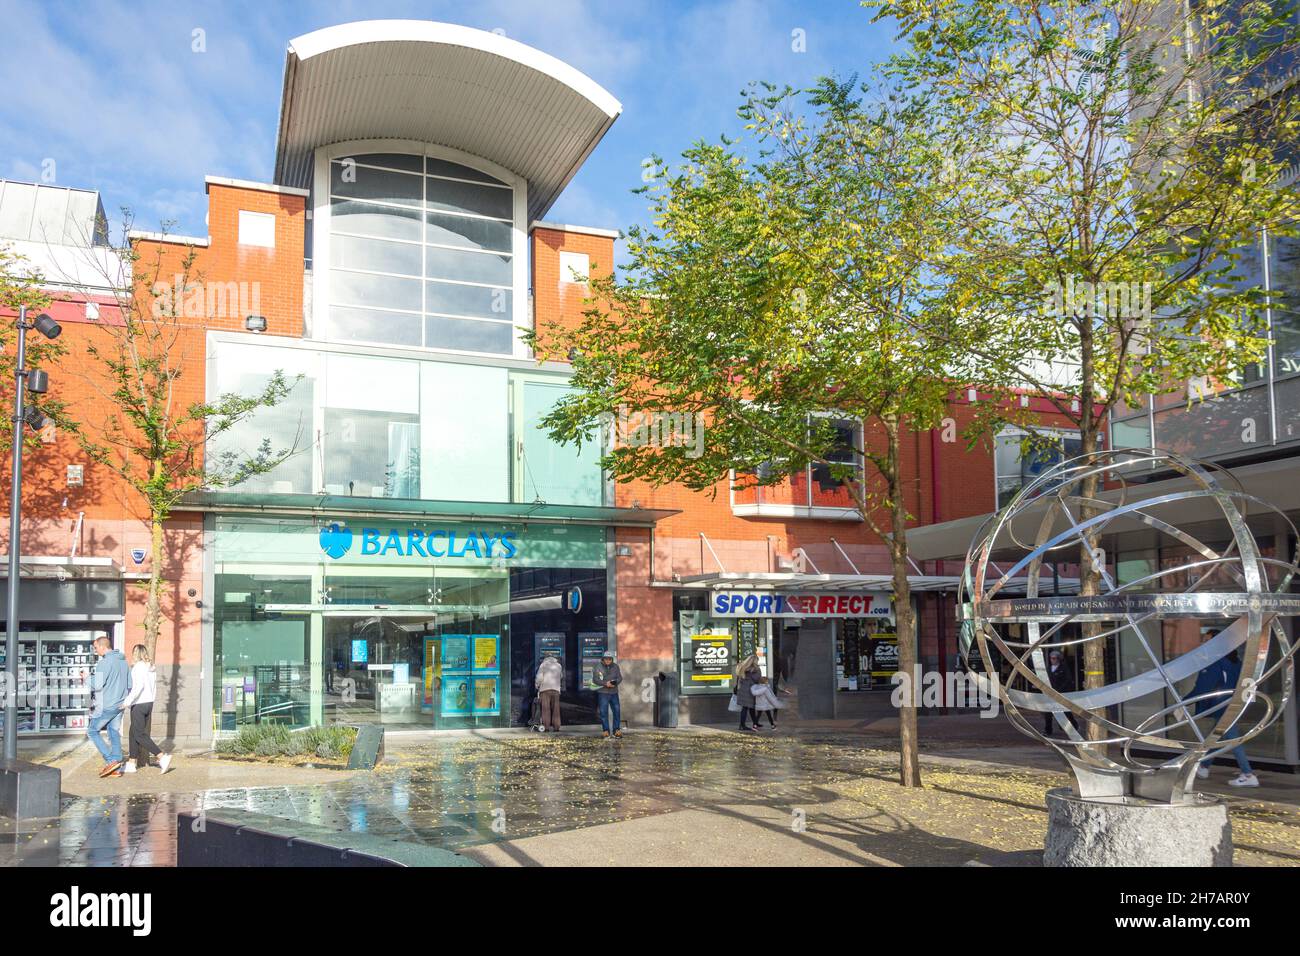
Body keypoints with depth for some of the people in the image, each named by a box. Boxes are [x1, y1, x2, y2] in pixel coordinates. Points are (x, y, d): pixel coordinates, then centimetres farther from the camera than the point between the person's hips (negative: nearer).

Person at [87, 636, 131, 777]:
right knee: (114, 733, 10)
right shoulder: (123, 661, 13)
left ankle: (110, 760, -5)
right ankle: (117, 768, 9)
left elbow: (97, 685, -19)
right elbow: (129, 684, 16)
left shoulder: (105, 662, -15)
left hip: (106, 705, -8)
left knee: (92, 731, 5)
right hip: (120, 704, 8)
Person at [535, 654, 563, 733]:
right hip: (556, 689, 3)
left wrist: (537, 685, 11)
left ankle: (546, 726, -10)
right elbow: (561, 677, 25)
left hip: (545, 688, -3)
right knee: (555, 709, 4)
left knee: (546, 708, -5)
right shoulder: (559, 665, 18)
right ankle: (556, 726, 0)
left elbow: (539, 677, -2)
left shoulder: (543, 665, 6)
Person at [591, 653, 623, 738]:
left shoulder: (615, 667, 10)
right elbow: (595, 679, -7)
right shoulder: (598, 667, -1)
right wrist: (605, 683, -18)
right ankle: (606, 730, 2)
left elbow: (620, 678, 7)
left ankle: (616, 730, 11)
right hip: (602, 693, -3)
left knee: (617, 711, 2)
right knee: (603, 712, -4)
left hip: (614, 693, 3)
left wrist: (615, 682, -14)